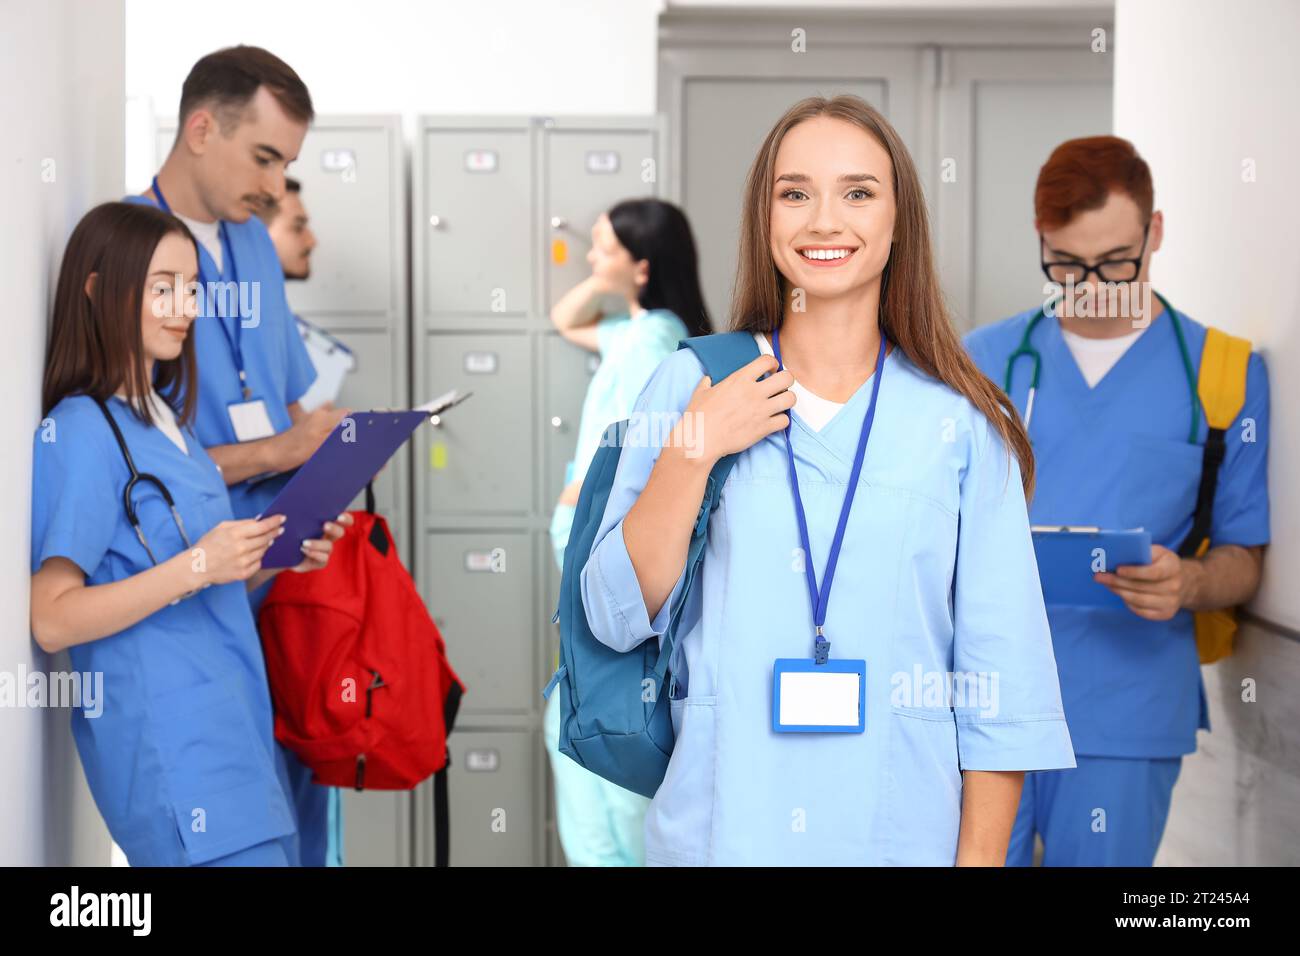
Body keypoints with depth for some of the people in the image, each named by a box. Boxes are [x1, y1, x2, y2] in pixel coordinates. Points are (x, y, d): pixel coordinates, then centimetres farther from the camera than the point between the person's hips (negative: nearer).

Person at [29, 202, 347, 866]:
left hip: (232, 730, 9)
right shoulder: (83, 431, -11)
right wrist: (197, 565, -22)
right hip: (172, 753, -9)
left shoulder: (163, 419, 16)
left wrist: (272, 559, 6)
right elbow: (53, 620, -16)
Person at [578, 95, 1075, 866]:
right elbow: (616, 619, -3)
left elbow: (1002, 677, -3)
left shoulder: (961, 423, -2)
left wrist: (978, 857, -10)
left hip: (902, 831, 0)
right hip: (716, 829, 1)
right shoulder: (688, 385, 1)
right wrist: (694, 449, -12)